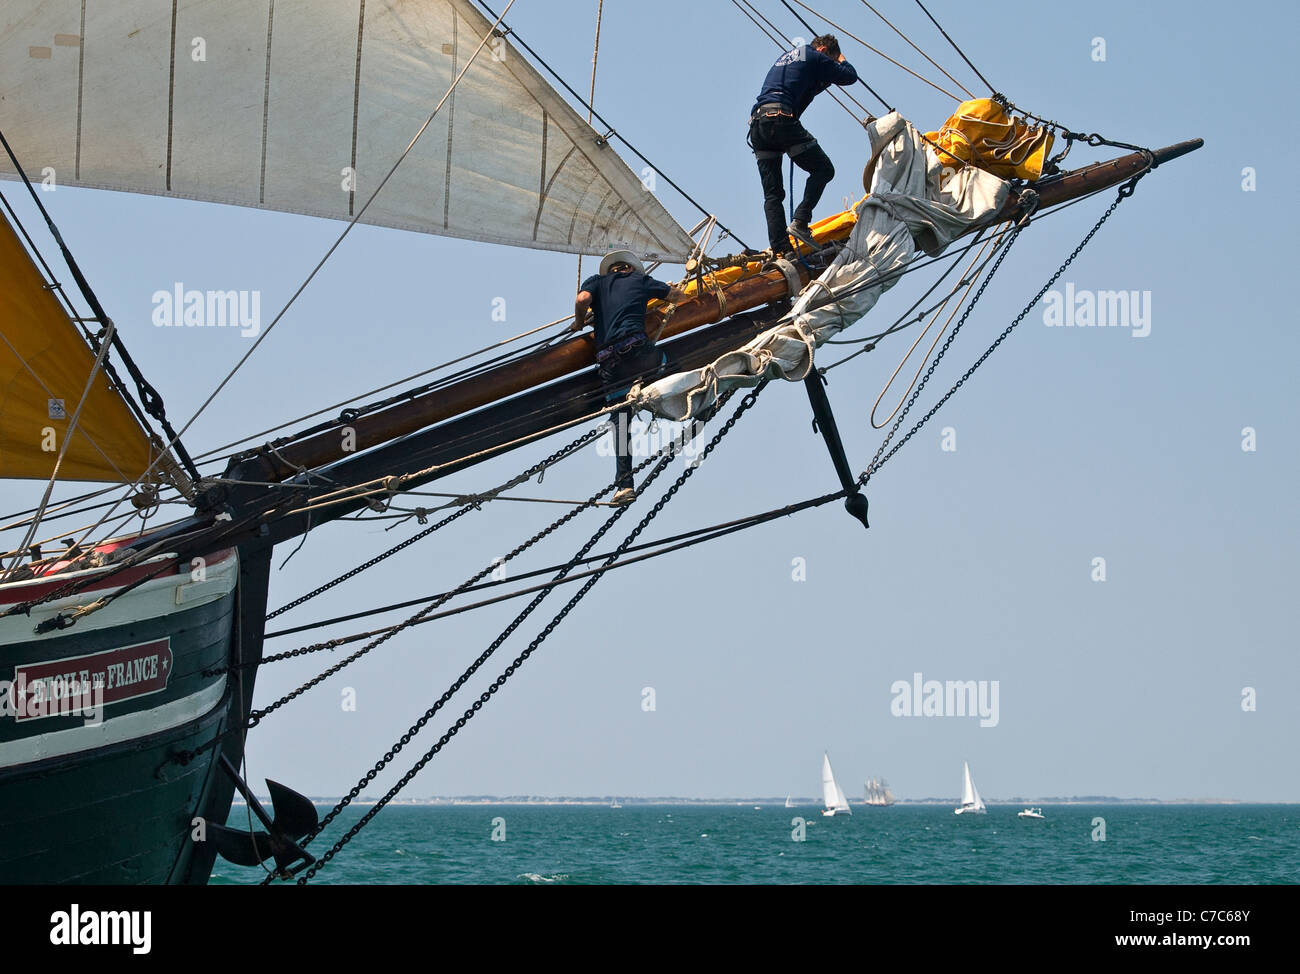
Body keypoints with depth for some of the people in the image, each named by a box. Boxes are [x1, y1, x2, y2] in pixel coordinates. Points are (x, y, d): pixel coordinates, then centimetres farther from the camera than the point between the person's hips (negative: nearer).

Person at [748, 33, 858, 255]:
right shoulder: (815, 57, 8)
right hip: (782, 119, -7)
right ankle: (800, 222, -11)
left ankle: (779, 249, -4)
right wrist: (841, 60, 33)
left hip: (757, 124, 7)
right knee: (823, 169, 4)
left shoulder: (785, 57, 31)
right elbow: (850, 77, 14)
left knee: (772, 194, 6)